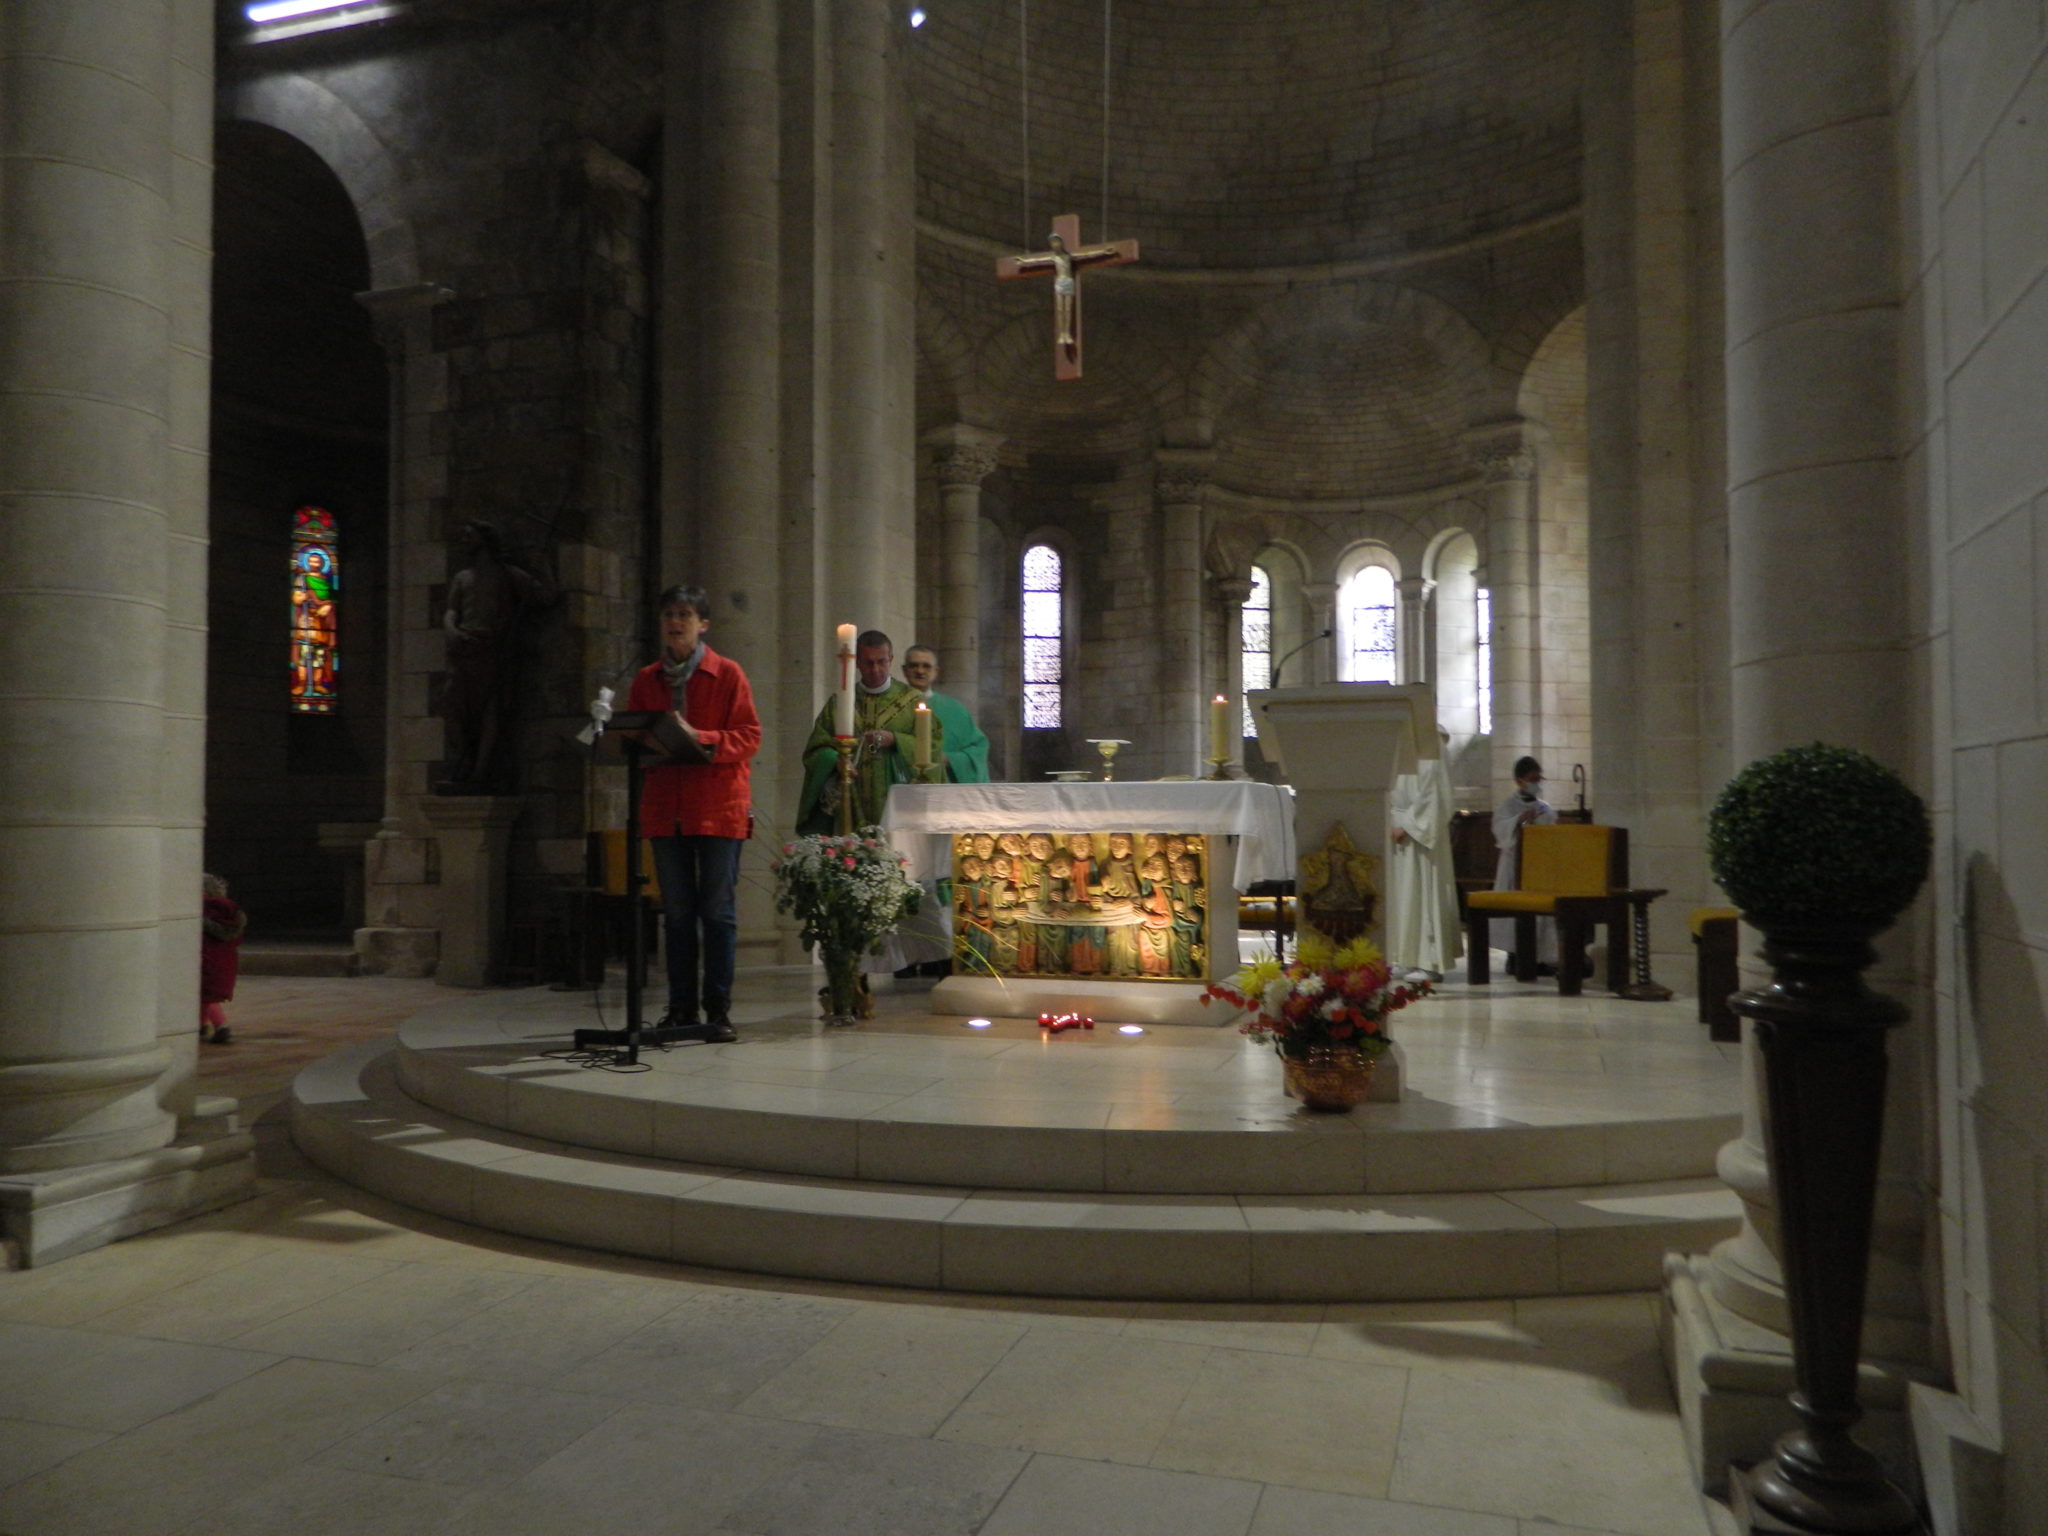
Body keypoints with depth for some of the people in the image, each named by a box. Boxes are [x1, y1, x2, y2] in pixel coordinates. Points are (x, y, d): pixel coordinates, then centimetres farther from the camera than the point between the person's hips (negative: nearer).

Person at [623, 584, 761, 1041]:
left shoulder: (727, 673, 1)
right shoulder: (647, 679, 14)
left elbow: (749, 737, -4)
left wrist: (700, 740, -19)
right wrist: (647, 746, -7)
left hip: (719, 806, -4)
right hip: (665, 809, 4)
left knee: (718, 911, -3)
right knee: (676, 912, 7)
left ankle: (718, 1010, 4)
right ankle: (681, 1008, 14)